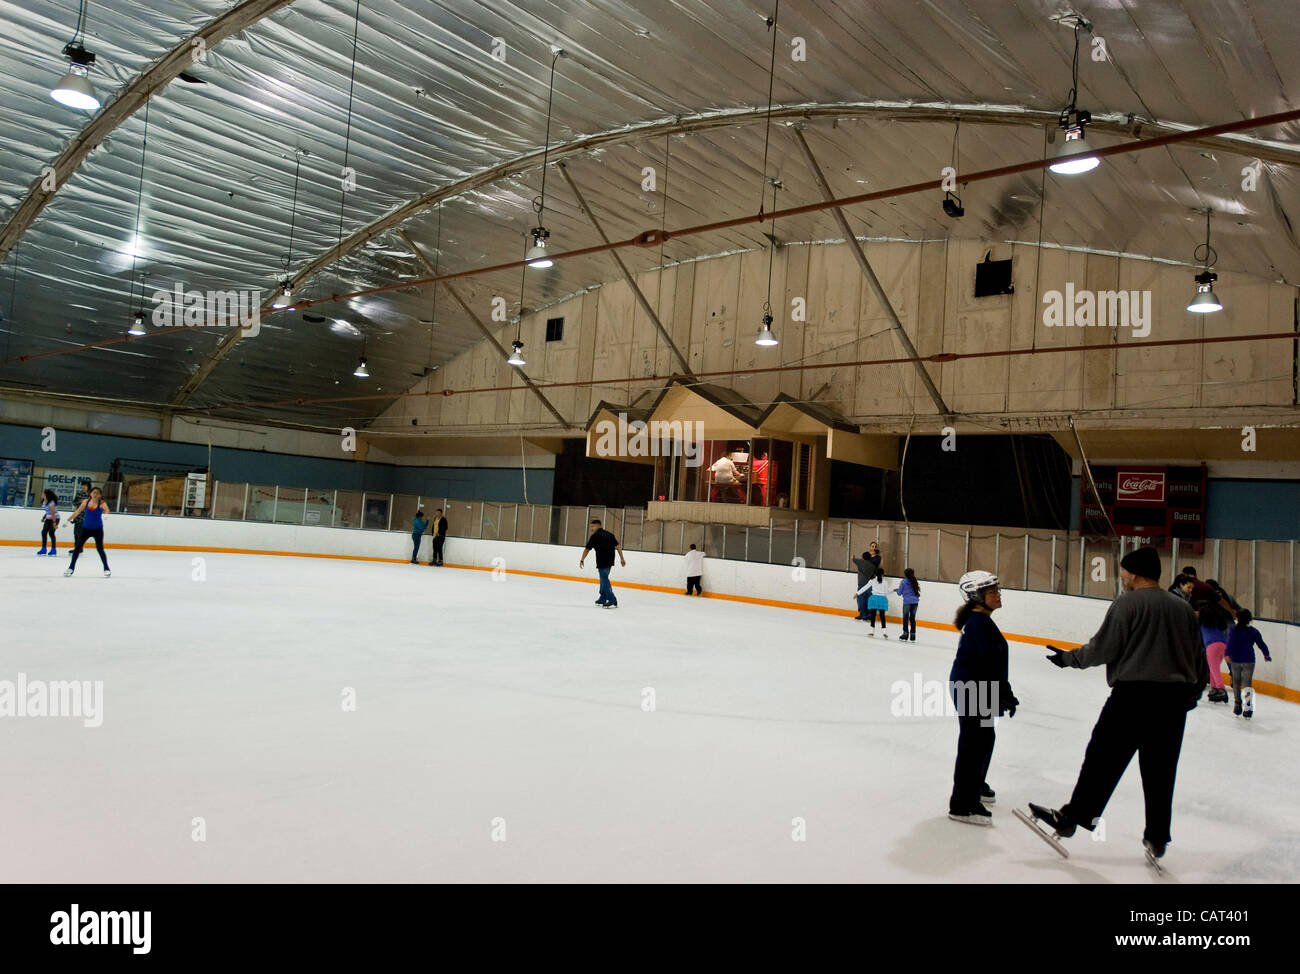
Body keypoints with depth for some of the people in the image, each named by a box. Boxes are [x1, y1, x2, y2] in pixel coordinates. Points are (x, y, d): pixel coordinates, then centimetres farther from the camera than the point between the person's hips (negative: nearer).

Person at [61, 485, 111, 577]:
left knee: (100, 549, -5)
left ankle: (106, 569, 9)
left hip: (97, 529, -4)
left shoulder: (101, 503, -10)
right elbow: (77, 511, 12)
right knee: (77, 547, 4)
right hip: (86, 528, 4)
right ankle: (71, 568, 17)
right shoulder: (86, 501, 0)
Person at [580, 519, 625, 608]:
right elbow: (618, 546, 10)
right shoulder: (609, 534, 15)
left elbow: (587, 549, 0)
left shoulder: (595, 536, -4)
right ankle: (602, 599, 26)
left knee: (604, 580, -8)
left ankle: (613, 601, -14)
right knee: (603, 579, 19)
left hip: (602, 562, -8)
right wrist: (622, 558, 13)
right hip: (610, 561, 8)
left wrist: (582, 560, 11)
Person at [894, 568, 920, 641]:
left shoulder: (903, 581, -4)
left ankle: (906, 633, 4)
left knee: (905, 618, 5)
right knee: (912, 618, 8)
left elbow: (899, 593, 0)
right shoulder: (914, 582, 10)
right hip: (915, 601, 4)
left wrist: (897, 590, 25)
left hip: (907, 601, -4)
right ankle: (913, 634, 8)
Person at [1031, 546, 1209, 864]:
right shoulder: (1184, 609, 12)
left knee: (1103, 758, 2)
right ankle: (1157, 838, 19)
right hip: (1174, 700, 6)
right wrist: (1190, 694, 27)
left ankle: (1073, 817, 8)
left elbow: (1103, 648, -10)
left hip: (1134, 694, -6)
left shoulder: (1127, 604, -7)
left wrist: (1069, 658, 4)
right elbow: (1200, 659, 15)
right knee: (1160, 770, 12)